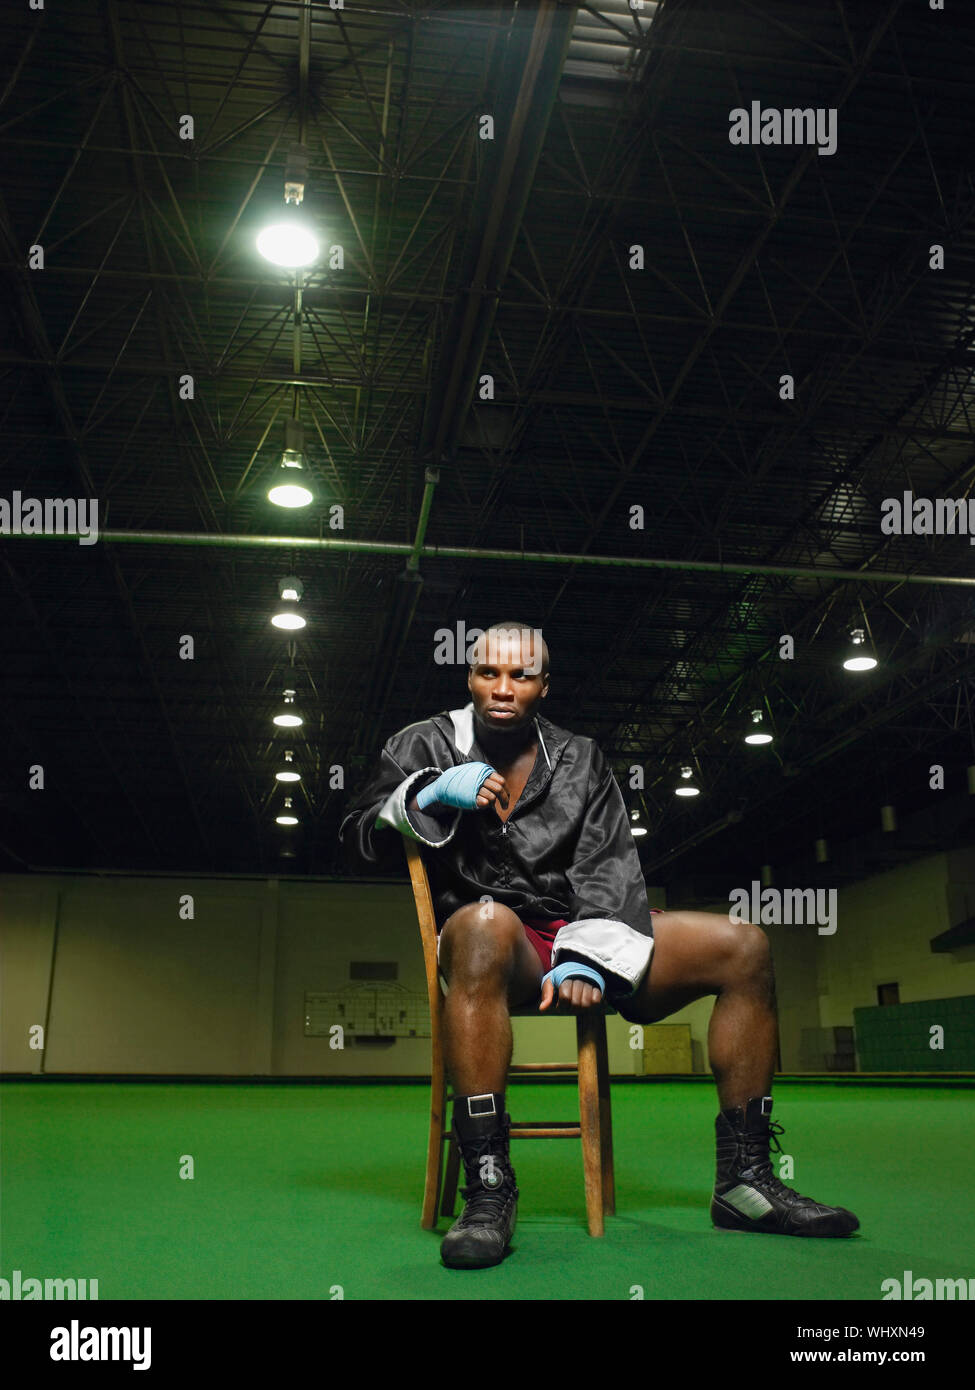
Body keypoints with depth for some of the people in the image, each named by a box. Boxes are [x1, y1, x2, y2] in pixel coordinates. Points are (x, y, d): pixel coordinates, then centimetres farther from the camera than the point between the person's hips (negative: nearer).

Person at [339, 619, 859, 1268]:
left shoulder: (582, 759, 15)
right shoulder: (425, 747, 10)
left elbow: (610, 868, 4)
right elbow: (358, 837, 5)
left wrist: (588, 958, -13)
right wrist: (430, 796, -13)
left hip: (585, 937, 4)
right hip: (495, 947, -4)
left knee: (744, 945, -10)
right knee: (484, 922, -42)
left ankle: (744, 1178, -4)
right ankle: (488, 1188, -39)